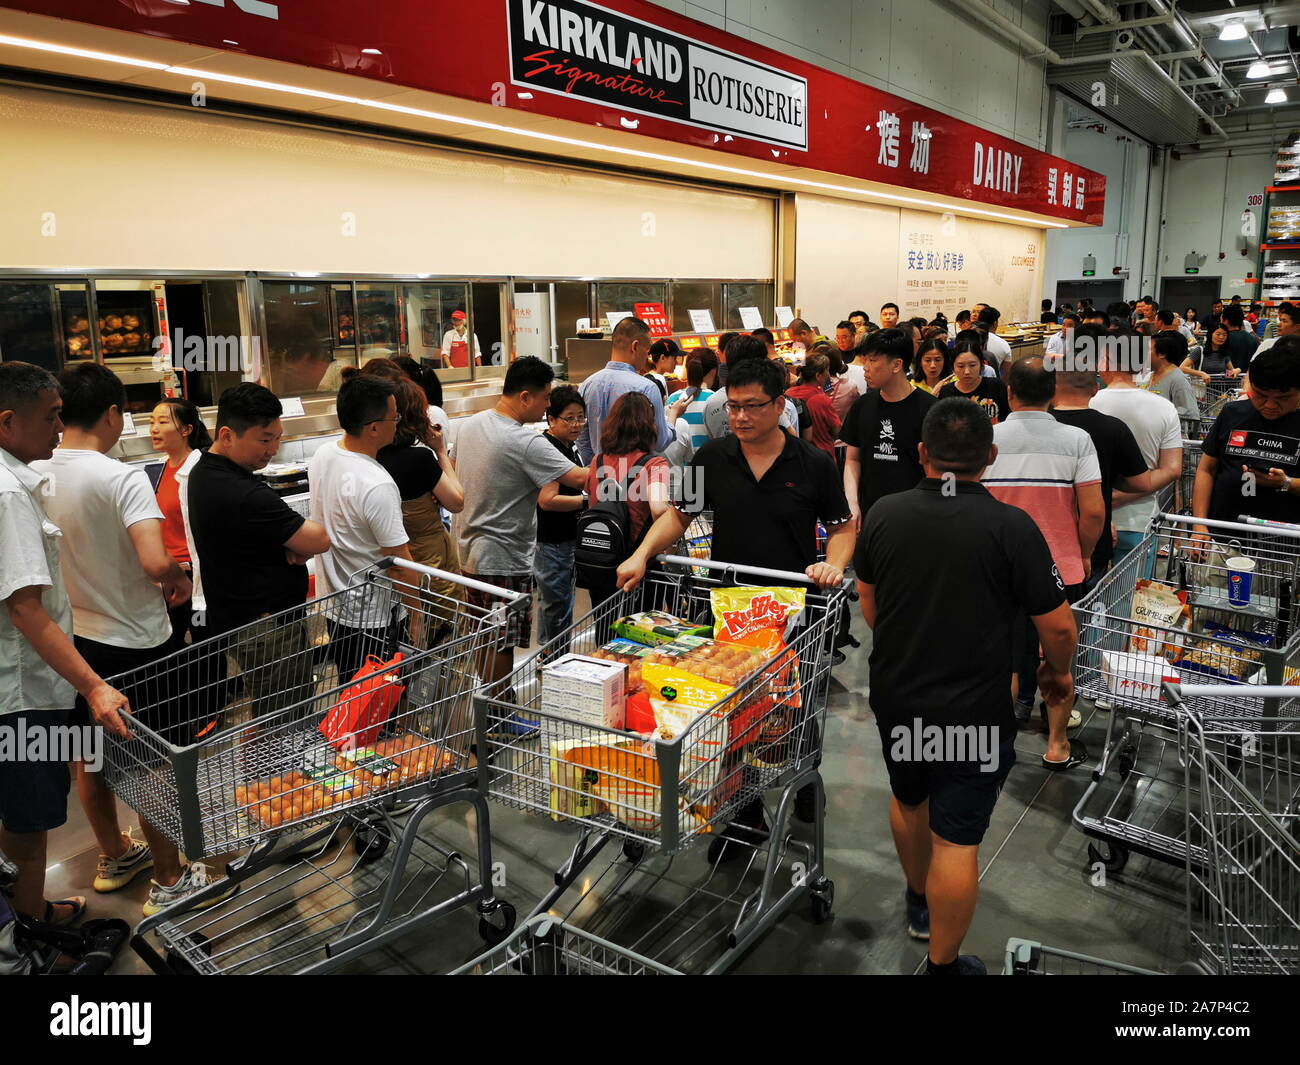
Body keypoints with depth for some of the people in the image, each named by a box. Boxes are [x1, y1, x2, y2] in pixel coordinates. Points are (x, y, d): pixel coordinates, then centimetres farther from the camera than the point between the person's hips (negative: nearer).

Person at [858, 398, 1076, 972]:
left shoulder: (883, 513, -7)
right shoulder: (1011, 526, -19)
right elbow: (1058, 626, -12)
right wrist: (1058, 672, 10)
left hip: (895, 699, 5)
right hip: (974, 709, -4)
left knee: (908, 801, 27)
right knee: (956, 840, 7)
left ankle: (919, 903, 50)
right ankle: (943, 965, 22)